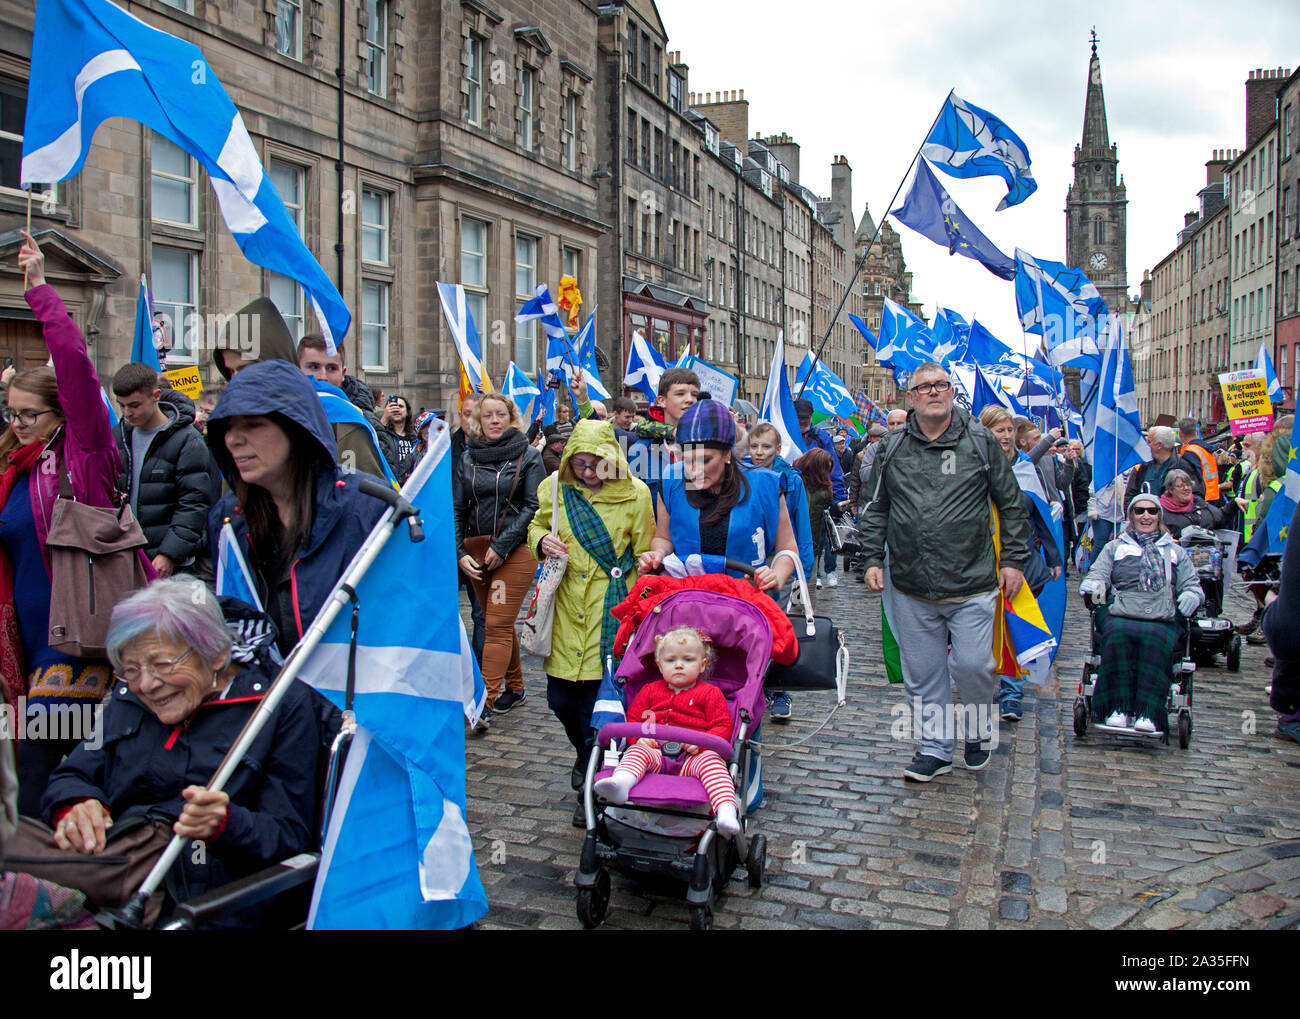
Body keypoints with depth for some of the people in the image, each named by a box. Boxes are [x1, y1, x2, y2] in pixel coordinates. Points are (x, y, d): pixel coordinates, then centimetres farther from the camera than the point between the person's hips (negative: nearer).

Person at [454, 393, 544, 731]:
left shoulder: (528, 457, -1)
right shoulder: (466, 459, 9)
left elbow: (534, 506, -8)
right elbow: (456, 509, 9)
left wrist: (501, 546, -14)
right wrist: (459, 552, -4)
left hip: (516, 551, -4)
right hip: (477, 553, 4)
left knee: (498, 625, -11)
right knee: (500, 624, 13)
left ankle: (487, 701, -13)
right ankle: (514, 687, 27)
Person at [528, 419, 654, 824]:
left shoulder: (635, 494, -6)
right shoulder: (555, 488, 2)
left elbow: (645, 557, 1)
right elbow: (537, 527, 17)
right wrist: (542, 541, -7)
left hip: (612, 608, -3)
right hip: (567, 607, 4)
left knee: (600, 697, -4)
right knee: (560, 699, 9)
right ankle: (586, 755, 41)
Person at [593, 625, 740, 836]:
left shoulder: (710, 693, 16)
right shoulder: (650, 690, 25)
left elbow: (723, 727, 6)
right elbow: (631, 719, 21)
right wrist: (638, 738, -3)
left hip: (693, 755, -2)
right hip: (656, 752, 2)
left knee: (711, 761, -33)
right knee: (636, 752, -28)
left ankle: (726, 809, -56)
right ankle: (620, 782, -60)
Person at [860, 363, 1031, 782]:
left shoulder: (979, 441, 2)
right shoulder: (893, 448, 7)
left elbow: (1011, 504, 7)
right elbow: (875, 509, 14)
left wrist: (1013, 559, 4)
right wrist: (873, 559, 6)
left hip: (972, 585, -2)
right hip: (912, 589, 2)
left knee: (972, 665, -3)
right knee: (923, 674, 8)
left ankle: (976, 733, 25)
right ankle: (935, 748, 24)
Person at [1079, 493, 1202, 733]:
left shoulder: (1176, 552, 32)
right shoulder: (1115, 547, 30)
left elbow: (1191, 585, 24)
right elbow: (1095, 576, 18)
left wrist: (1191, 596, -2)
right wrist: (1094, 587, -7)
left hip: (1162, 620, 0)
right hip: (1120, 615, 0)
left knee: (1155, 639, -36)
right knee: (1118, 635, -36)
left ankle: (1148, 713, -40)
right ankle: (1119, 708, -36)